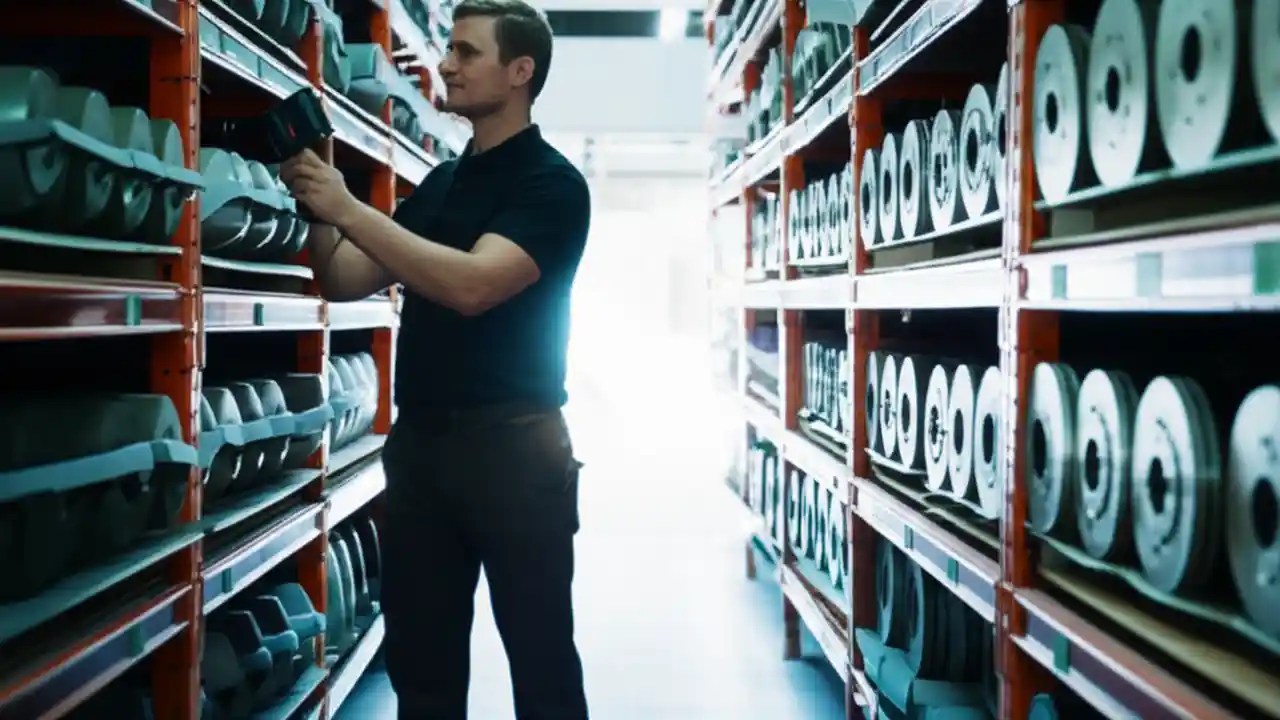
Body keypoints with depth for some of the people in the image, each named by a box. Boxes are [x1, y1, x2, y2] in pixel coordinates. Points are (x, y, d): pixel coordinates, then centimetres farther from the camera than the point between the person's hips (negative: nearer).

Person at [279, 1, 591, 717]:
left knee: (541, 660, 2)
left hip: (513, 444, -7)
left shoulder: (551, 182, -8)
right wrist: (316, 206, -4)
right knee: (420, 661, 11)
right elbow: (345, 281, 14)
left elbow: (472, 285, -23)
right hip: (419, 439, 7)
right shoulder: (438, 182, 15)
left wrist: (349, 209, -21)